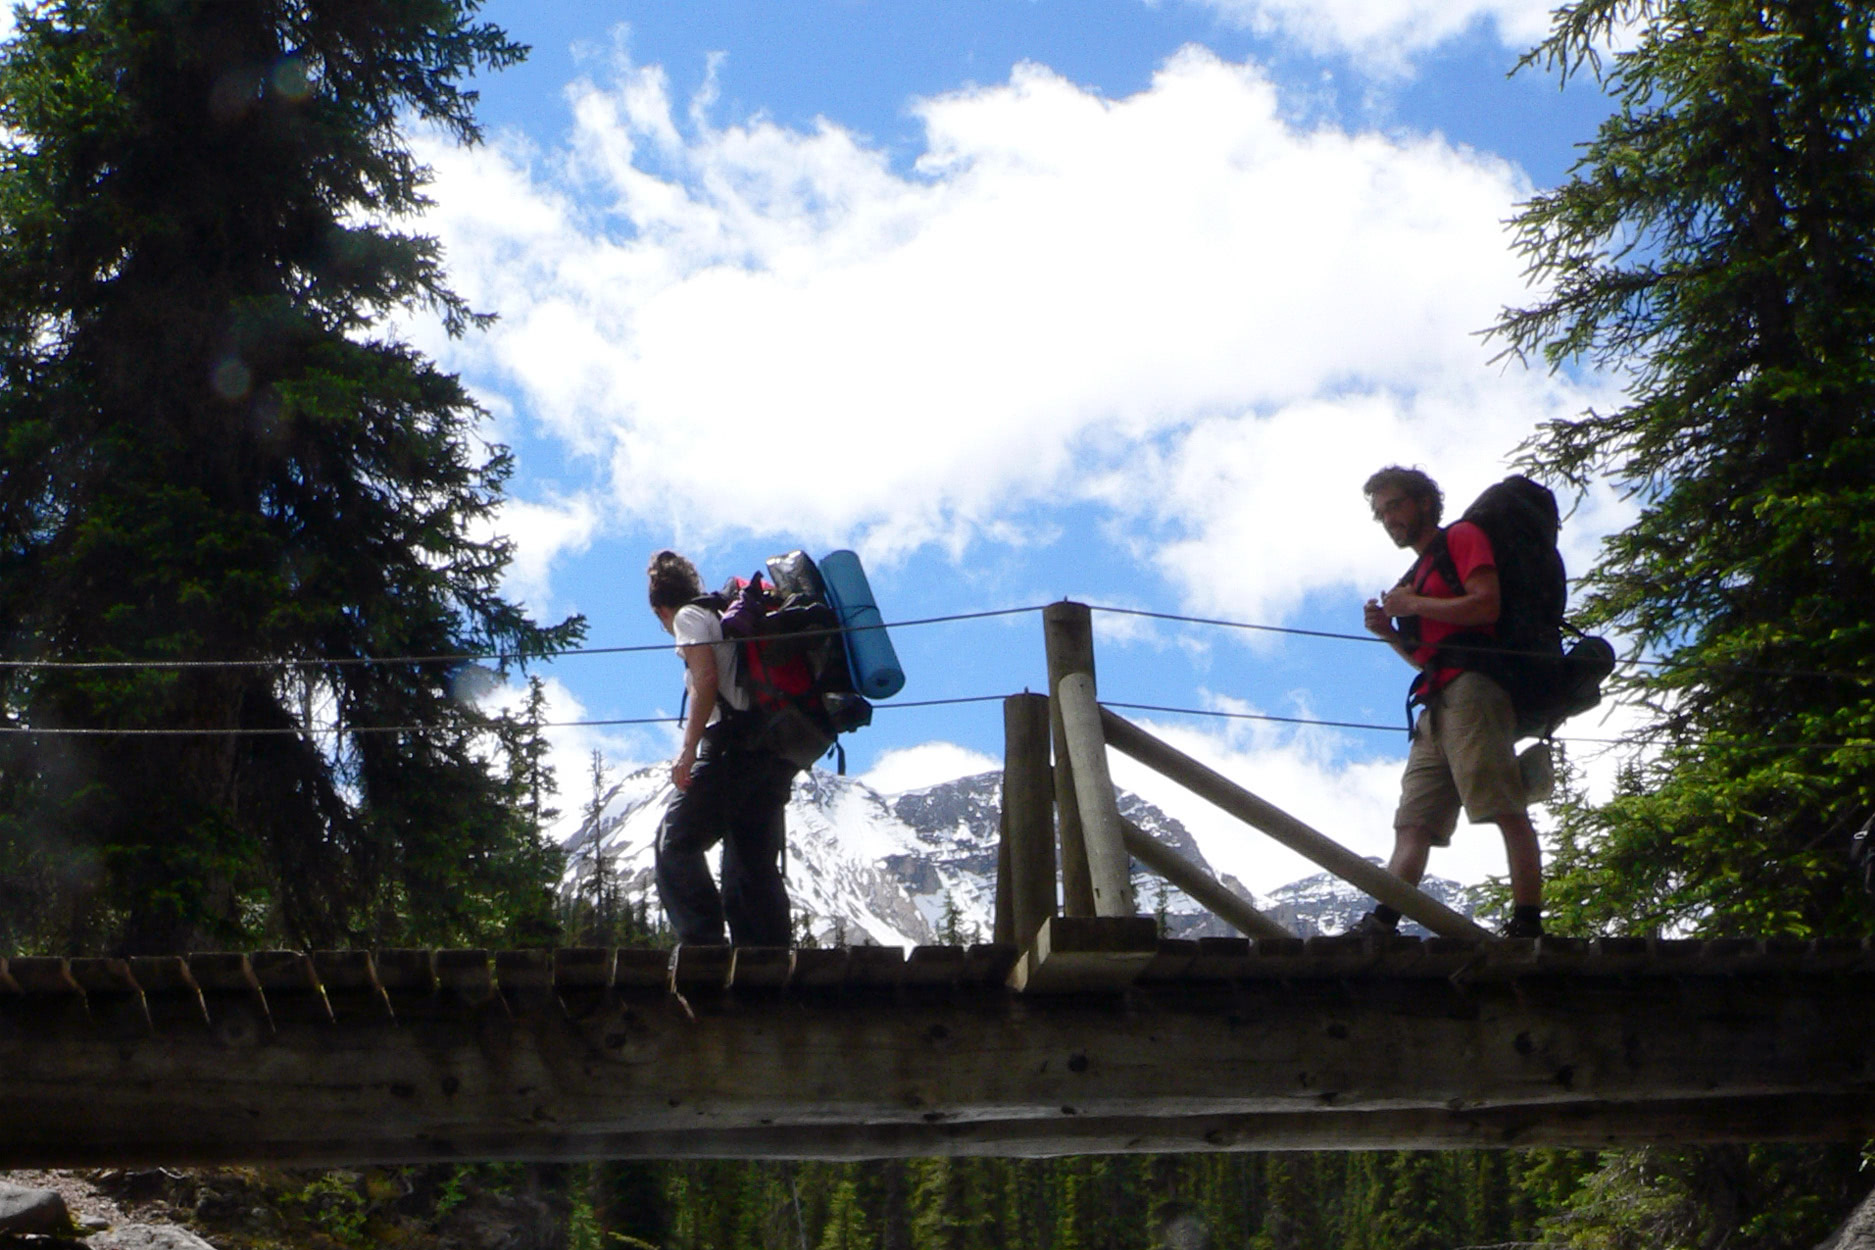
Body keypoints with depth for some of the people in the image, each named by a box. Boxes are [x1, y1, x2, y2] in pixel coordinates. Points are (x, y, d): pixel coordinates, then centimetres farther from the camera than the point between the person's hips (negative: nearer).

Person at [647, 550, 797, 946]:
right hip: (776, 753, 8)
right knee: (755, 865, 8)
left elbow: (706, 679, -12)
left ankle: (703, 943, -20)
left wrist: (688, 749, -16)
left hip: (734, 743, -8)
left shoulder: (689, 616, 4)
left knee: (675, 843, -6)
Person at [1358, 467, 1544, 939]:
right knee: (1413, 823, -4)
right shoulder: (1419, 573, 31)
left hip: (1471, 687, -9)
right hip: (1437, 706, 9)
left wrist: (1413, 606, -4)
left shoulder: (1462, 537, 7)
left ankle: (1527, 925, -21)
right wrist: (1390, 632, 14)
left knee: (1507, 810, -15)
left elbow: (1486, 604, -10)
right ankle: (1378, 928, -15)